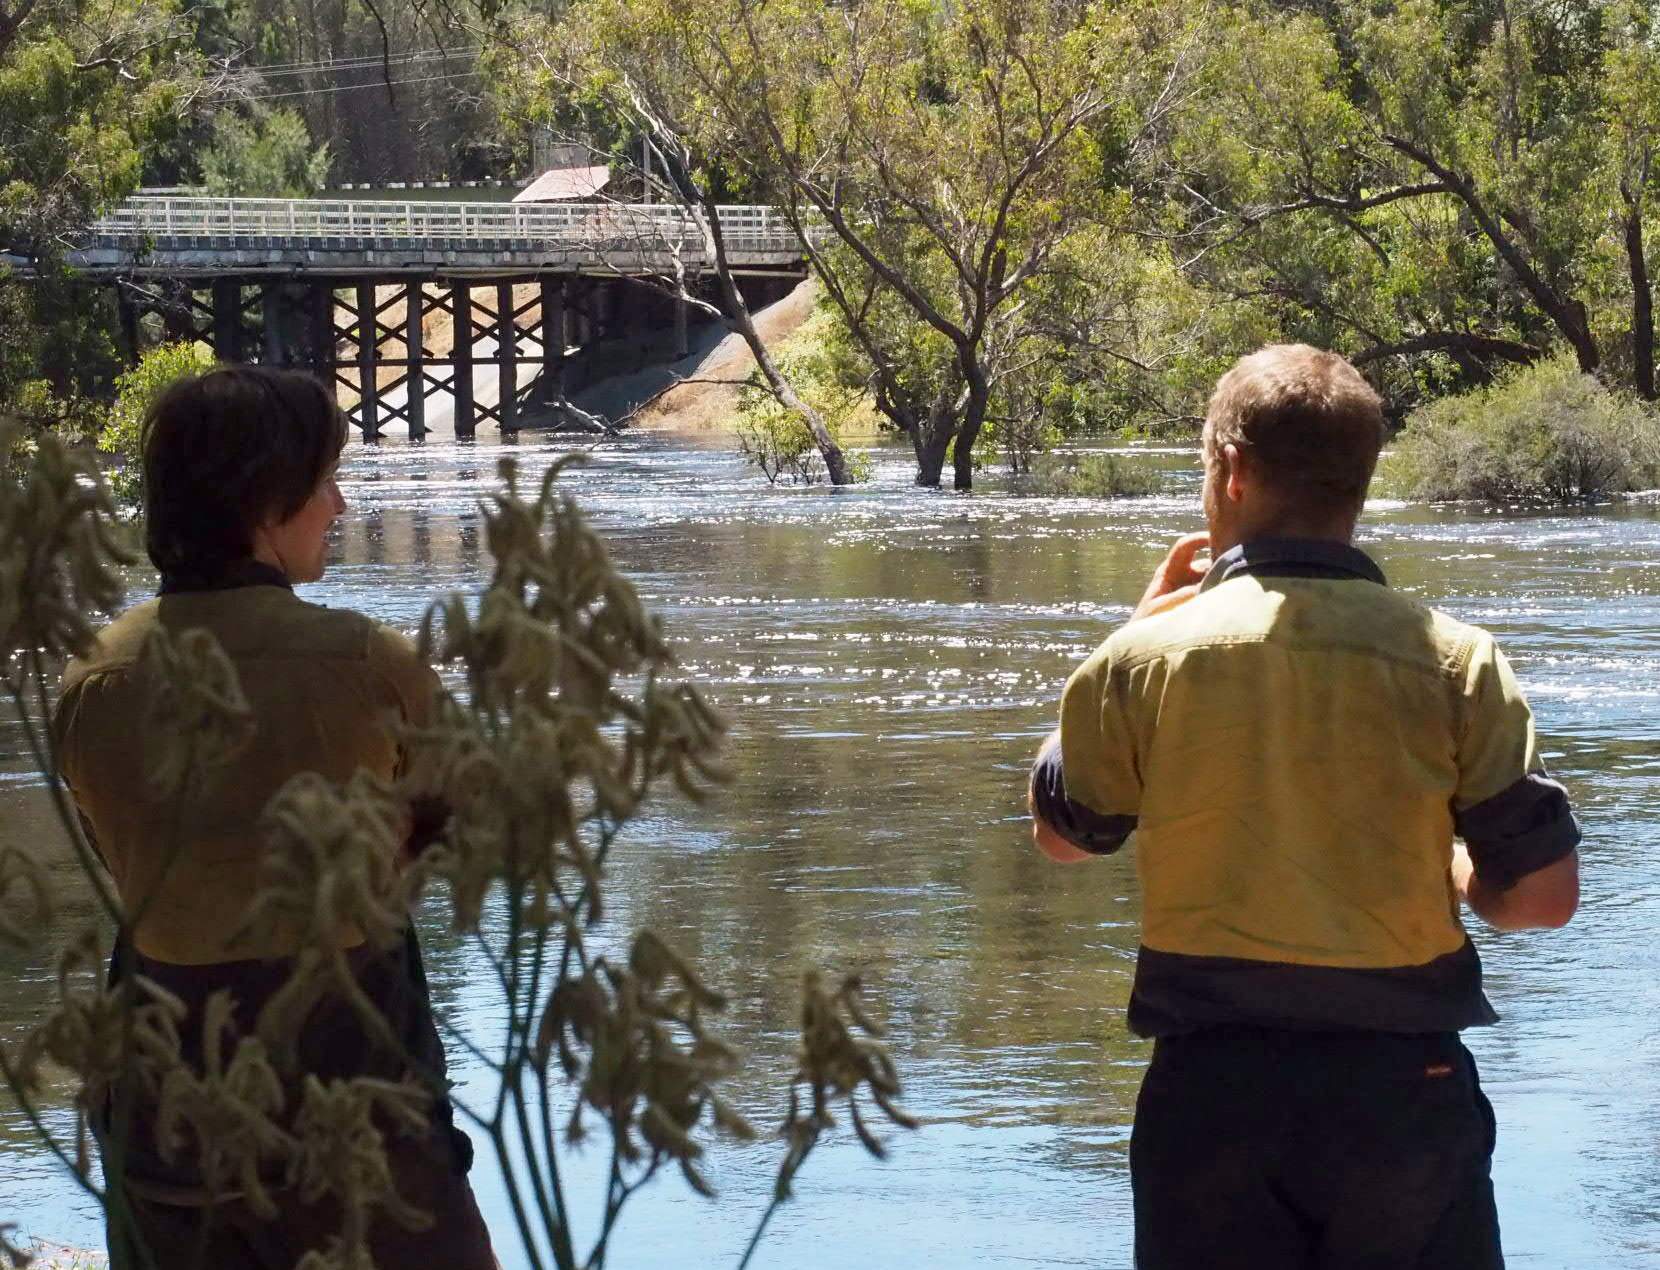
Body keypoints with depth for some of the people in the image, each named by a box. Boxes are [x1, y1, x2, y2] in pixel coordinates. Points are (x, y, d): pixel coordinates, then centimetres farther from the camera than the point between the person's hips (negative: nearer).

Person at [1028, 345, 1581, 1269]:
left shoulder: (1146, 656, -5)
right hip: (1405, 1085, 0)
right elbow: (1545, 894, -4)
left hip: (1213, 1088, 0)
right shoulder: (1454, 661, -5)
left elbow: (1064, 835, 14)